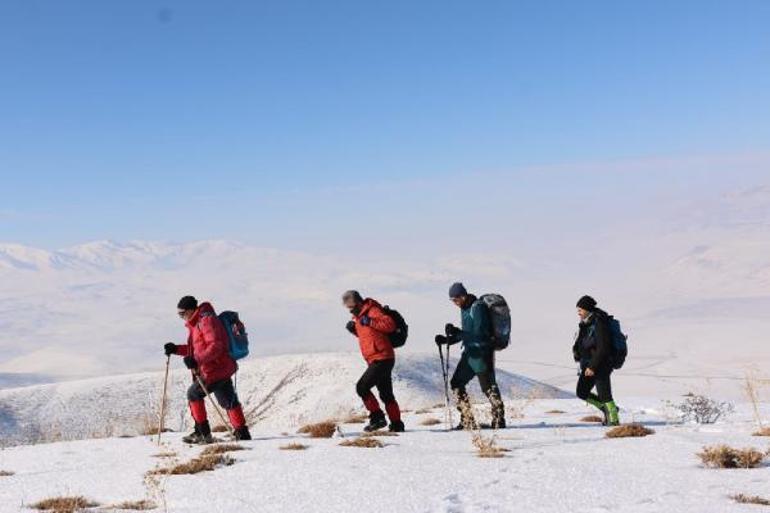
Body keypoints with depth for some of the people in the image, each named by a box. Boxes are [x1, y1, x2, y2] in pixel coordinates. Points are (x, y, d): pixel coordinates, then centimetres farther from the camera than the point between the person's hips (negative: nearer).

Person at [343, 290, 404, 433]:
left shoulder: (372, 311, -11)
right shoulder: (360, 315, 17)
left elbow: (390, 325, -22)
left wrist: (369, 322, -27)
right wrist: (354, 329, 9)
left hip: (381, 359, -10)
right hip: (379, 360, 10)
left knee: (362, 387, -13)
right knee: (386, 394, 13)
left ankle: (377, 417, -8)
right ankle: (396, 424, 17)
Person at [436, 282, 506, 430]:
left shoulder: (478, 308, -16)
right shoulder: (465, 308, 13)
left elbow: (480, 334, -22)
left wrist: (457, 333, -24)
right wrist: (448, 339, 10)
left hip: (481, 353, -10)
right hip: (470, 352, 10)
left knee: (488, 387, -6)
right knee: (456, 383, 10)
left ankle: (499, 419, 1)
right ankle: (467, 420, 13)